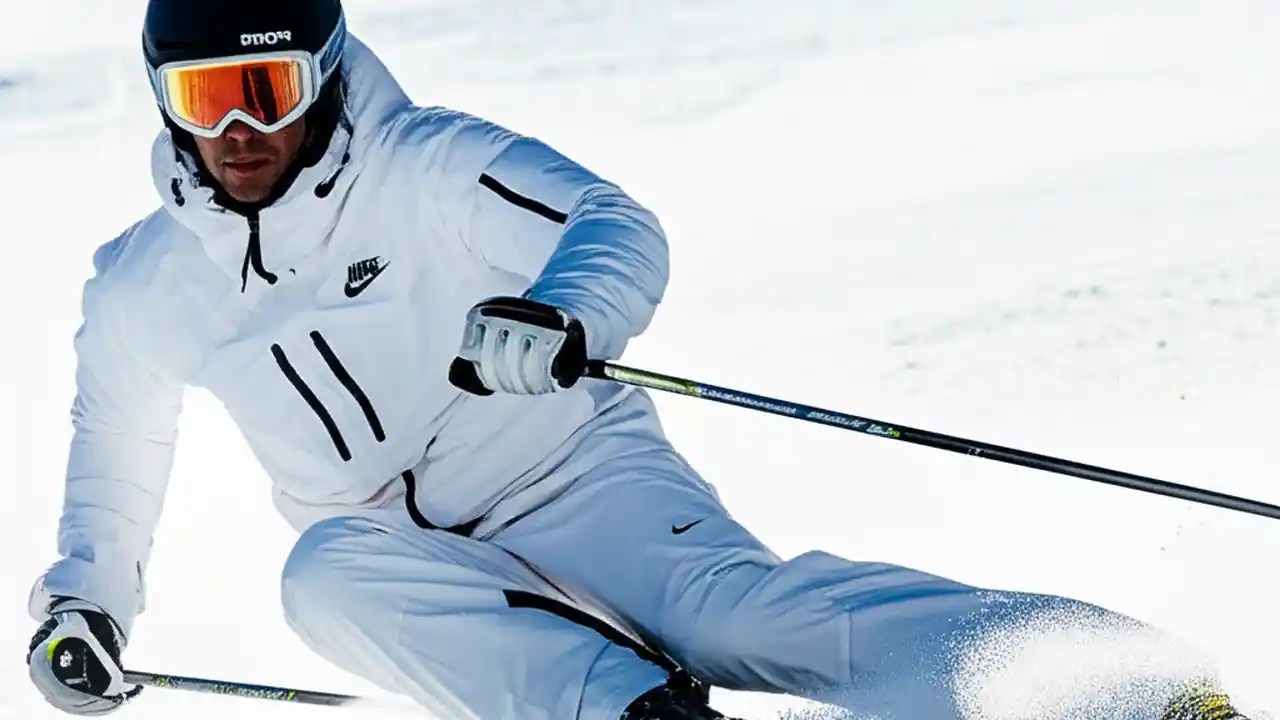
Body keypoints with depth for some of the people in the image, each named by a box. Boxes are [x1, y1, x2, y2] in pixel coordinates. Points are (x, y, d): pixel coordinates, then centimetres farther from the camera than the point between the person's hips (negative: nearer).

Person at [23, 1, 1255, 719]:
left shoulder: (426, 169, -9)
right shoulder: (142, 295, 4)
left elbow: (618, 227, -20)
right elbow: (113, 467, 19)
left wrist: (564, 317, -42)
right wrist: (83, 603, 2)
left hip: (573, 479, -4)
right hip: (415, 558, 4)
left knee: (732, 611, -32)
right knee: (326, 575, -31)